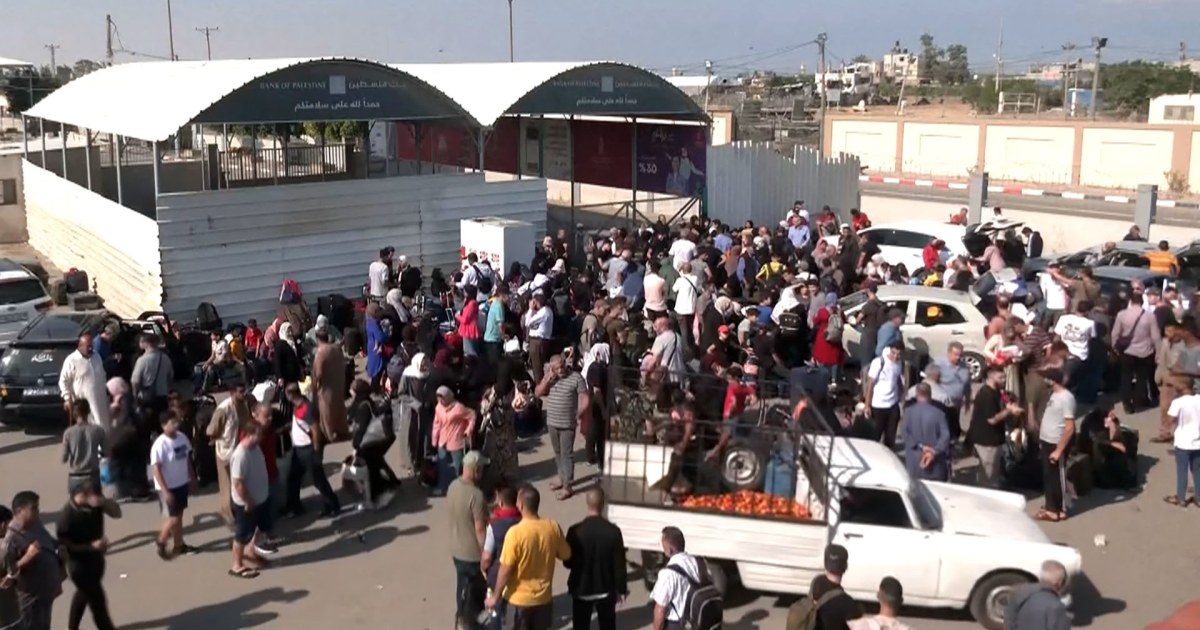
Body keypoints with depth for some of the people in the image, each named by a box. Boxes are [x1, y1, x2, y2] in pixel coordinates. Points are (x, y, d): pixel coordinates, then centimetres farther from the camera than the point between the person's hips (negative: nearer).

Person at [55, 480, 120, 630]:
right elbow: (64, 545, -23)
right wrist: (92, 546, -28)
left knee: (84, 593, 26)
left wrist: (105, 502, -27)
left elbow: (117, 513, -8)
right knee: (97, 598, 2)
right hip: (79, 564, -7)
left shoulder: (96, 503, -11)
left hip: (96, 558, 7)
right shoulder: (67, 514, -28)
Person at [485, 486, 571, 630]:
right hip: (544, 596, 4)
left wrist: (495, 596, -7)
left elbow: (506, 569, -20)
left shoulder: (516, 532, -25)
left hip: (519, 598, -4)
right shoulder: (553, 528, -11)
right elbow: (565, 555, 3)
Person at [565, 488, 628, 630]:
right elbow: (619, 564, -9)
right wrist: (621, 589, 4)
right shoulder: (613, 531, -16)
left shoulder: (575, 531, -18)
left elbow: (568, 562, -6)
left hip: (581, 589, -1)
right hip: (606, 589, 1)